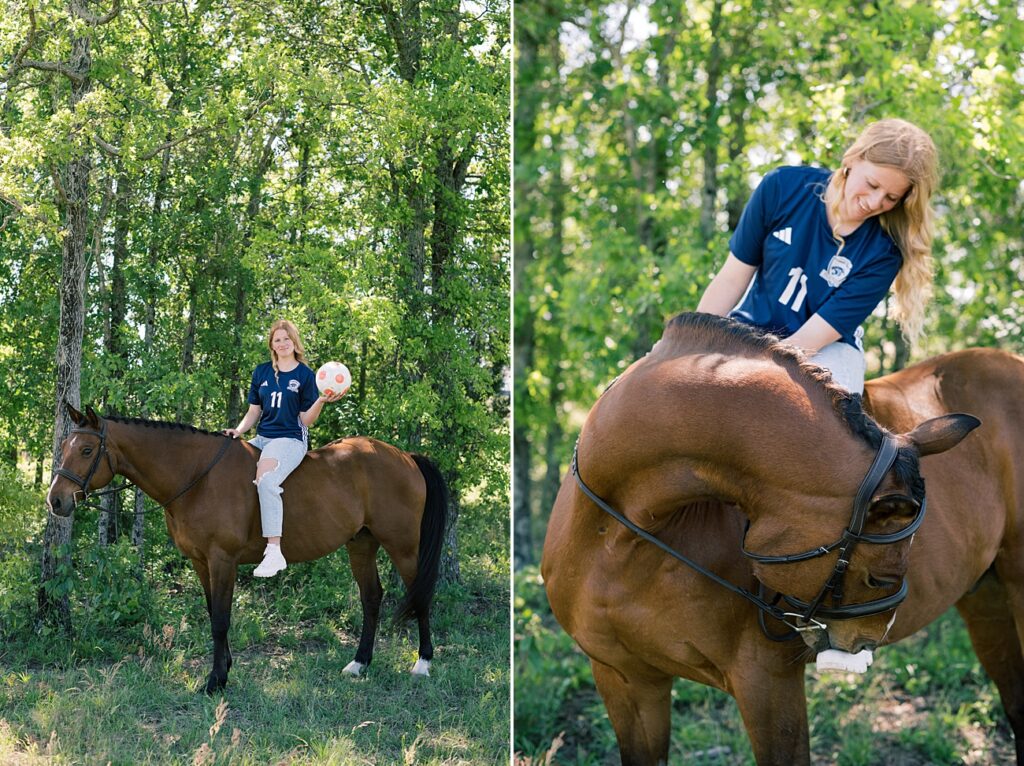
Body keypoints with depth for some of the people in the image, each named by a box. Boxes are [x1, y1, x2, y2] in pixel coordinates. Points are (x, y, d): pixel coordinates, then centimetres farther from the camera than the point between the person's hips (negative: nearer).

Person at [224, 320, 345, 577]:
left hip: (290, 439, -7)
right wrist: (239, 430, -1)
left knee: (266, 480, -34)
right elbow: (254, 411, 17)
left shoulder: (305, 375, 0)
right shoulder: (261, 372, 13)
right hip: (261, 439, 7)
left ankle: (274, 552, -40)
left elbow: (307, 420, -3)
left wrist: (321, 401, -20)